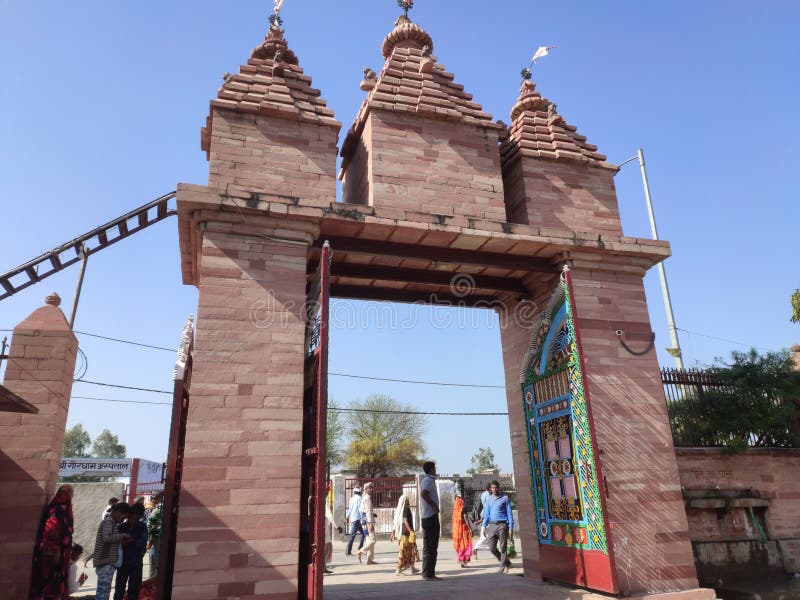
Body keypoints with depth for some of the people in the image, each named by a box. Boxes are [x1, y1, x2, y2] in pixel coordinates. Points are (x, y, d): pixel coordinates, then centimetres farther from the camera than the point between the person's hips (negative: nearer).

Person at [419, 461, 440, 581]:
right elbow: (424, 493, -30)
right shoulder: (428, 480, -13)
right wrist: (434, 505, -21)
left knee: (431, 546, 14)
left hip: (429, 517, 10)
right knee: (430, 547, -6)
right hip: (430, 516, -10)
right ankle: (428, 574, -2)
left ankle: (429, 573, 20)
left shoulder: (427, 480, 18)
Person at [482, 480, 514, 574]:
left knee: (503, 548, -1)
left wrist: (511, 528, -7)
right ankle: (507, 563, 23)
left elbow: (509, 514, -2)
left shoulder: (505, 498, -1)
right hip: (492, 525, 5)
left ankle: (502, 568, 10)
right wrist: (484, 527, 11)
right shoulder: (489, 500, 13)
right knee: (492, 548, 4)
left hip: (502, 525, -5)